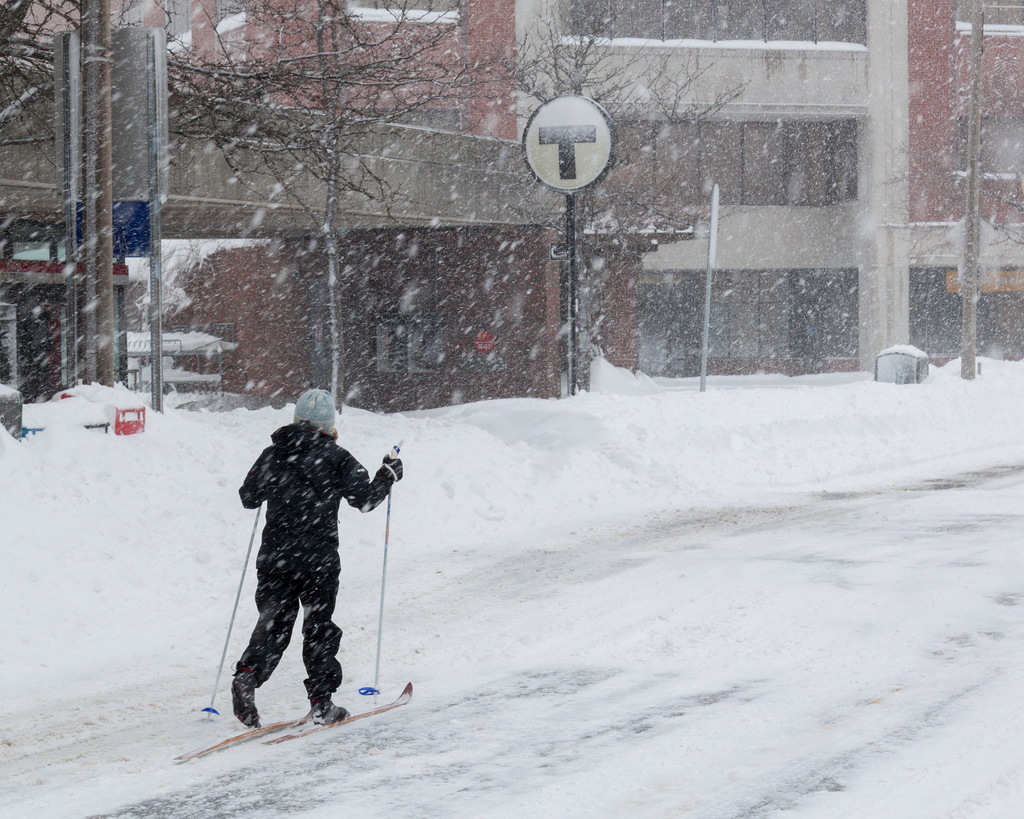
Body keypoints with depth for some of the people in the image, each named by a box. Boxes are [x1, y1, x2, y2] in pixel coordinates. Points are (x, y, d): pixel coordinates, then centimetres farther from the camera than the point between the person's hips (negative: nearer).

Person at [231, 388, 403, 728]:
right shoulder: (335, 458, -6)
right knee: (319, 627, 8)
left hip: (274, 557, 3)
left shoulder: (273, 455, 6)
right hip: (318, 560, -3)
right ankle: (321, 703, 11)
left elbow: (248, 497, 16)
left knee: (273, 623, 6)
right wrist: (388, 475, 13)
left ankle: (247, 674, -19)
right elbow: (366, 499, -4)